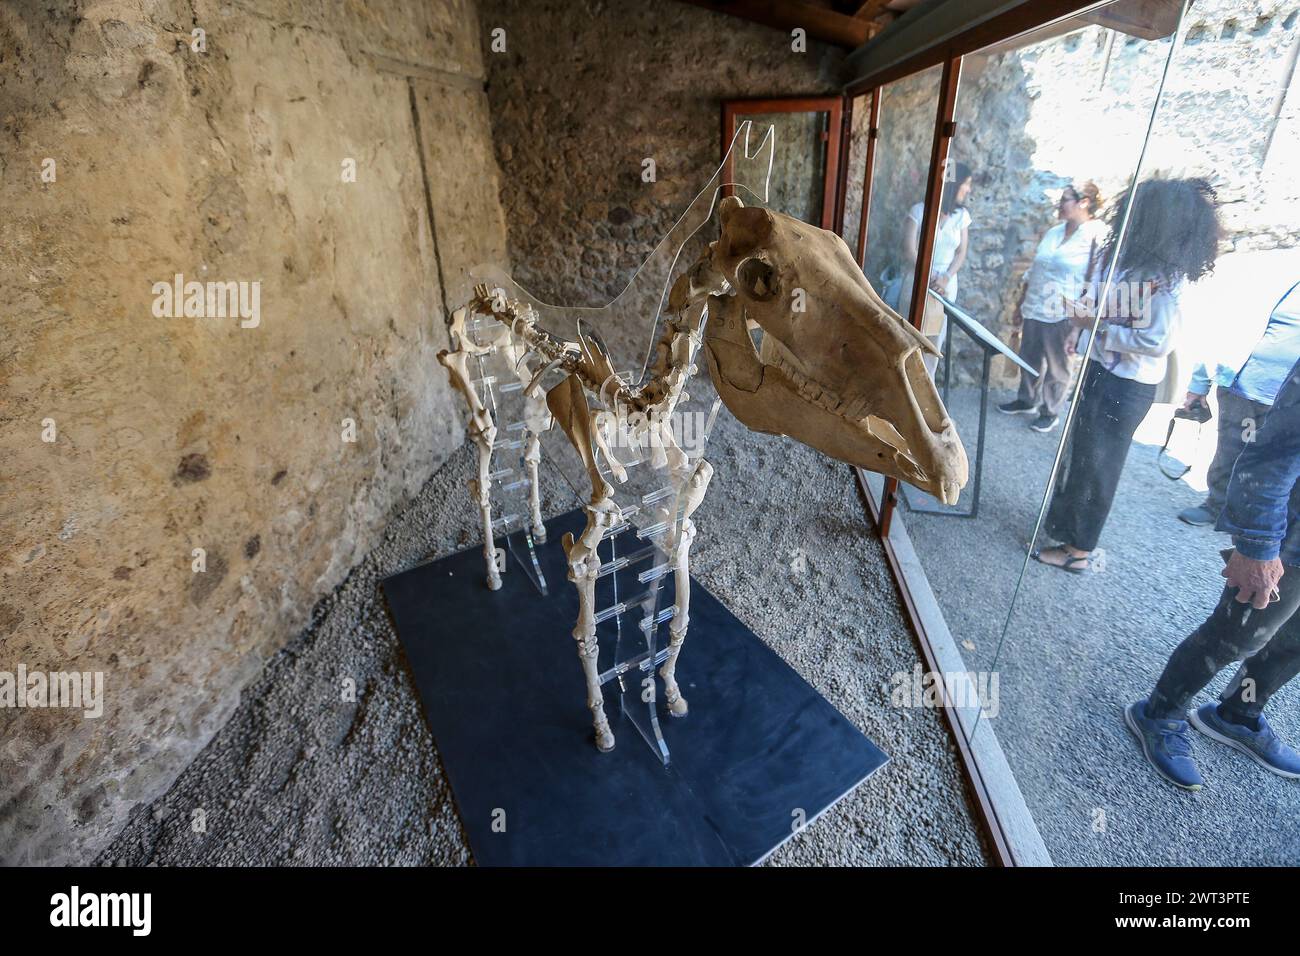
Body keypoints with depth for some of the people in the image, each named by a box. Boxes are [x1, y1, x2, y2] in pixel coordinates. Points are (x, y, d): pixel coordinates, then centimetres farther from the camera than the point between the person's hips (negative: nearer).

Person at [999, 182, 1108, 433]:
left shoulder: (1097, 235, -11)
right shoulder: (1054, 231, 10)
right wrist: (1022, 300, 19)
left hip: (1061, 315, -7)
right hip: (1034, 309, 7)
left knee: (1055, 366, 5)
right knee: (1029, 359, 17)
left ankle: (1050, 412, 19)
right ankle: (1027, 400, 34)